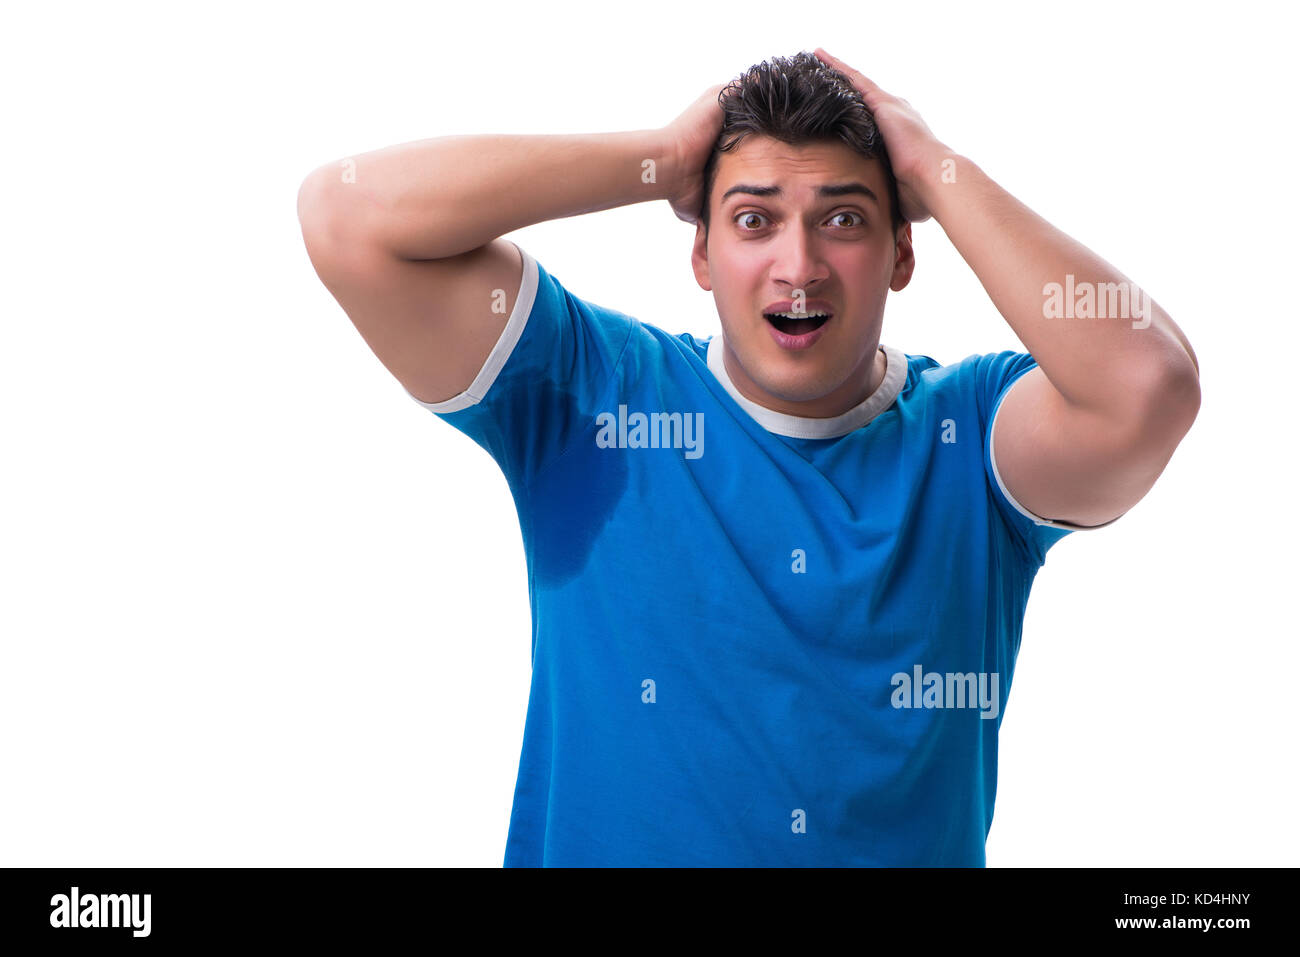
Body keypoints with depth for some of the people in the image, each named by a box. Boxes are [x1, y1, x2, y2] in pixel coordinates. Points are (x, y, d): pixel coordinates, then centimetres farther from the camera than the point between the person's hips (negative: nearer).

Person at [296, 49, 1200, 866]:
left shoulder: (973, 433, -1)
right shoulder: (583, 394, -1)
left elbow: (1150, 388, -21)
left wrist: (938, 171, -11)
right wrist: (662, 158, -7)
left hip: (918, 849, 0)